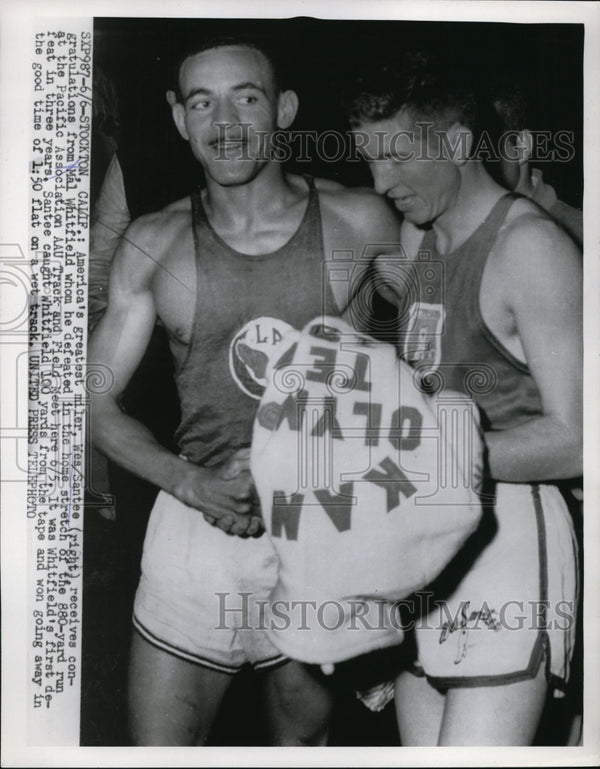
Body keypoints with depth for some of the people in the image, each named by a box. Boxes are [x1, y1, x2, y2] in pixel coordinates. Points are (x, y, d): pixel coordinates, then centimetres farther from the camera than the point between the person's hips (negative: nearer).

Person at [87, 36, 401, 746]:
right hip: (198, 526, 0)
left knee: (304, 741, 18)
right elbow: (95, 402, 3)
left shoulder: (360, 225, -3)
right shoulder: (153, 247, -1)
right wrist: (193, 484, -13)